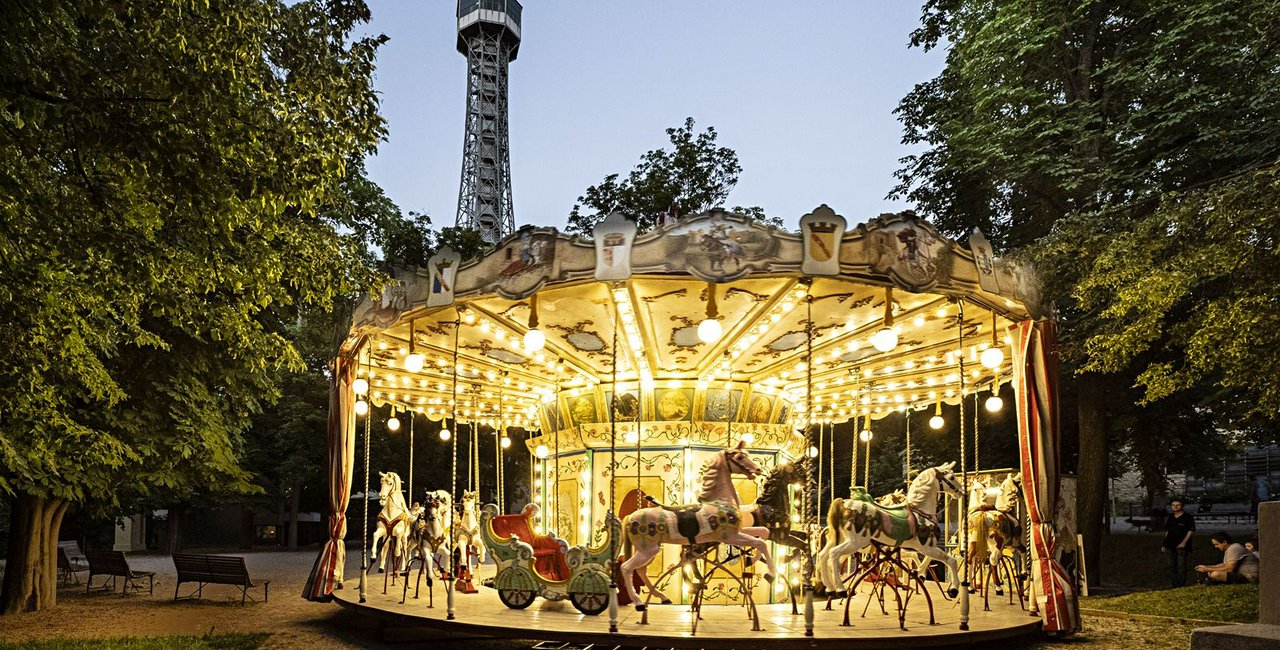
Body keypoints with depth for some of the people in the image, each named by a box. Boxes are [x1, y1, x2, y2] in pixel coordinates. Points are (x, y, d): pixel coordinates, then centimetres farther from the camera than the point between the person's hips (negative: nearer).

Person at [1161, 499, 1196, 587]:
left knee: (1181, 566, -6)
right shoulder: (1170, 518, 17)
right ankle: (1174, 584, 11)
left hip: (1181, 546, -6)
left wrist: (1184, 542, -15)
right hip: (1169, 546, 6)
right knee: (1171, 566, 5)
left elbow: (1191, 531, -7)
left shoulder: (1187, 517, -1)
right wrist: (1164, 544, 18)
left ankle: (1181, 585, -2)